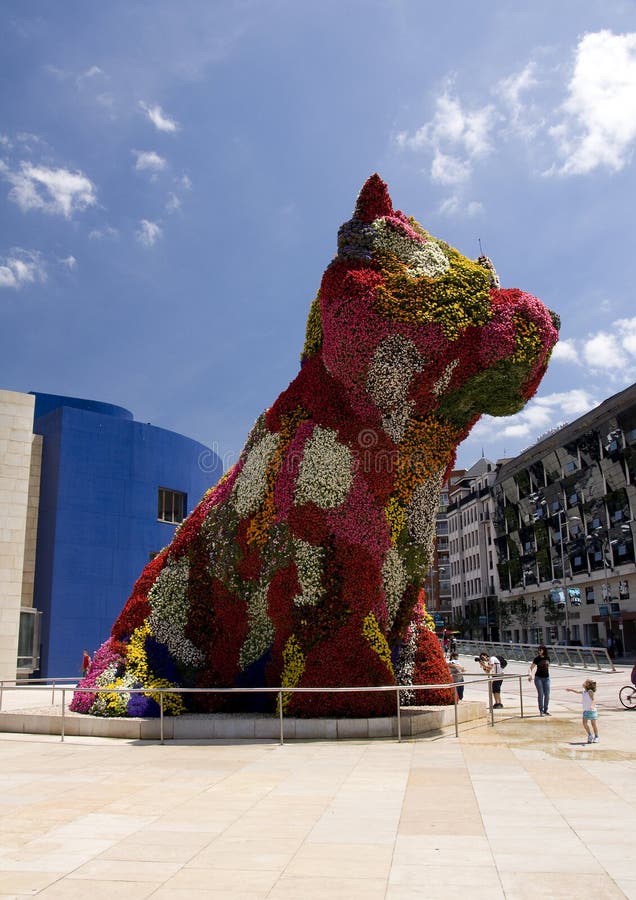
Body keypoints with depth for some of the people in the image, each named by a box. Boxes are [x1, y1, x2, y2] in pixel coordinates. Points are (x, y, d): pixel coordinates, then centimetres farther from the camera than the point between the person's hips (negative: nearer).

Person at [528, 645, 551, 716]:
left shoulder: (547, 658, 2)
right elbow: (531, 668, -9)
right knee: (540, 694, -7)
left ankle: (545, 710, 14)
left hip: (546, 678, 4)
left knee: (547, 695, 2)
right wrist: (530, 674, -25)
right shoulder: (537, 659, -8)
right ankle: (541, 710, 3)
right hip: (538, 678, -4)